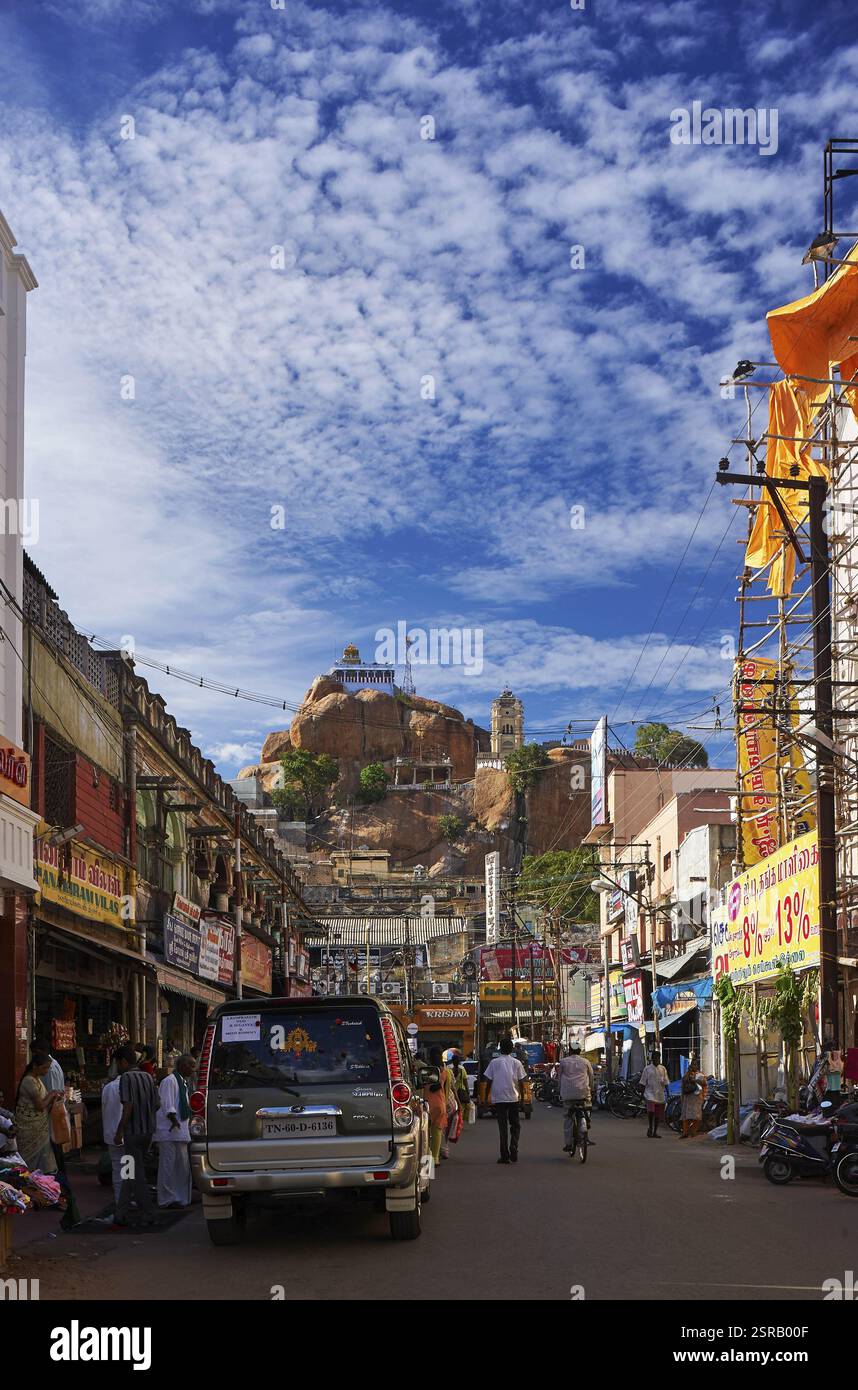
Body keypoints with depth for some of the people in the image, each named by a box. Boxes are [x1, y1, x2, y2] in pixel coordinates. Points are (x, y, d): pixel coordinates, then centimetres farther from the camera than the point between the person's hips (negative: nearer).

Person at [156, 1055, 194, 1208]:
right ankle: (167, 1200, -1)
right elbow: (168, 1105, -21)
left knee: (183, 1166, 11)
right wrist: (174, 1120, -33)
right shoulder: (169, 1081, -12)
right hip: (168, 1131, -10)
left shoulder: (183, 1082, 18)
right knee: (168, 1165, -5)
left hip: (180, 1131, 10)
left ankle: (182, 1198, 17)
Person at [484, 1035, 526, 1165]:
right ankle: (513, 1151, 0)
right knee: (515, 1126, 14)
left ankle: (505, 1156, 0)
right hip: (513, 1098, 1)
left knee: (503, 1127, 2)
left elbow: (488, 1081, 0)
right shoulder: (516, 1063, 2)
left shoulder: (494, 1062, 0)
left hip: (498, 1099, -1)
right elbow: (521, 1081, 3)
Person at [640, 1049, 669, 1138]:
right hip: (650, 1093, -3)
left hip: (660, 1094, 3)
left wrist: (667, 1092, 5)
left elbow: (665, 1082, 13)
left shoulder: (663, 1069, 9)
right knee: (651, 1111, -21)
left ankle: (655, 1132, 16)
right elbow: (643, 1083, 3)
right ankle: (650, 1127, 1)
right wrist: (642, 1094, -3)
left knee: (658, 1114, 5)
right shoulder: (647, 1069, 1)